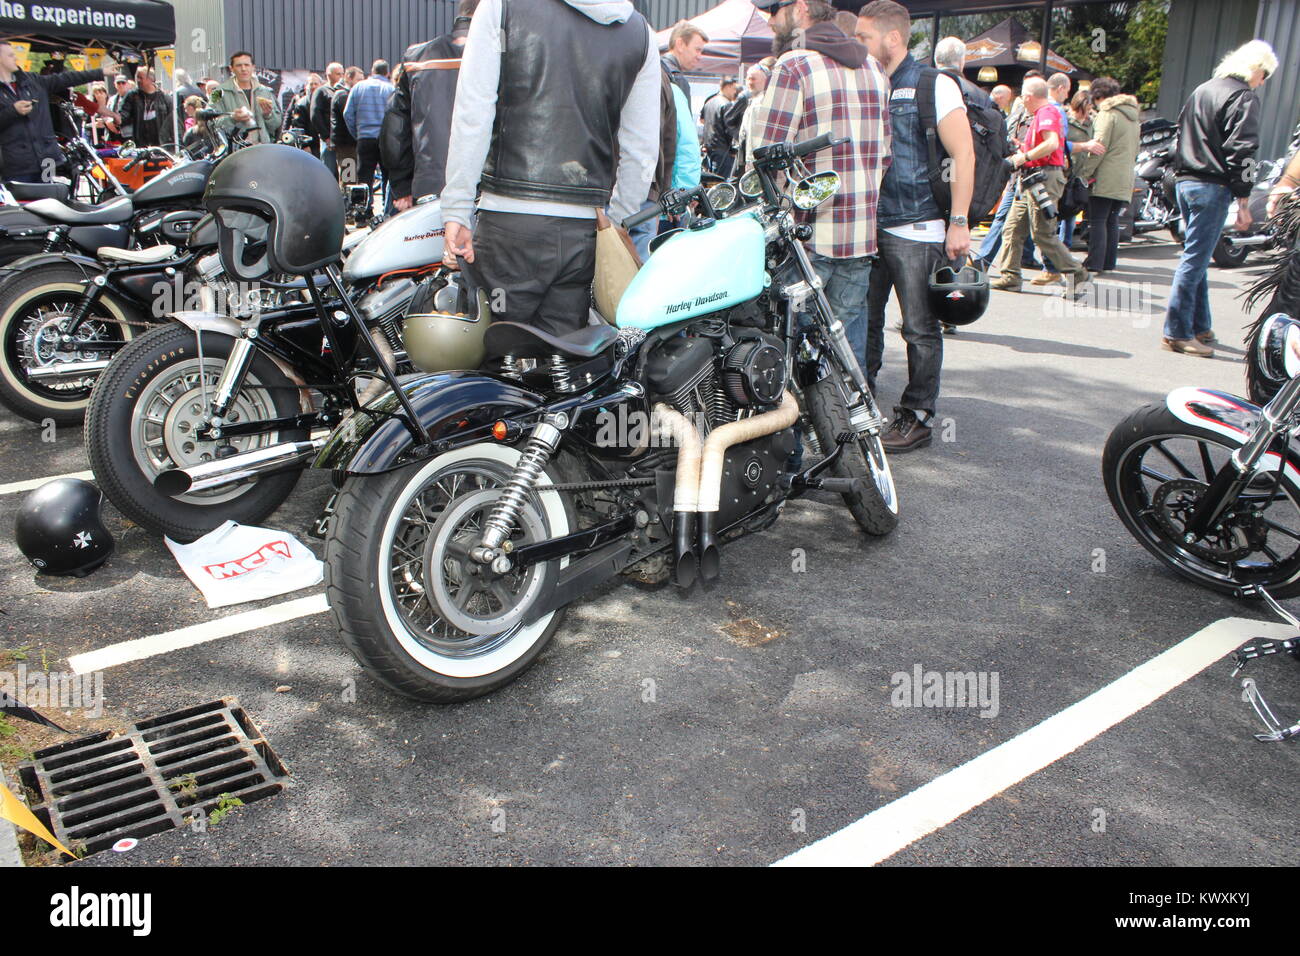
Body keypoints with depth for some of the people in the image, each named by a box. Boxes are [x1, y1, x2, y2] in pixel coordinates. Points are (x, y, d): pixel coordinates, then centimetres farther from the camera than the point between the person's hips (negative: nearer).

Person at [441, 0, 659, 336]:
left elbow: (473, 115, -6)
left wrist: (457, 210, -4)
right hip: (586, 229, 4)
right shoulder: (640, 31, 9)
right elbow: (642, 151, 9)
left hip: (511, 220, -3)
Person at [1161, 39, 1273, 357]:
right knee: (1195, 258, -7)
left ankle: (1200, 327, 21)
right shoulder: (1244, 97, -8)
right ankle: (1177, 333, -7)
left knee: (1196, 257, 15)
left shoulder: (1201, 91, 17)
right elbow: (1241, 152, -14)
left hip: (1184, 181, 8)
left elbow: (1181, 136, 21)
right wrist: (1243, 202, -13)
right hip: (1212, 187, -8)